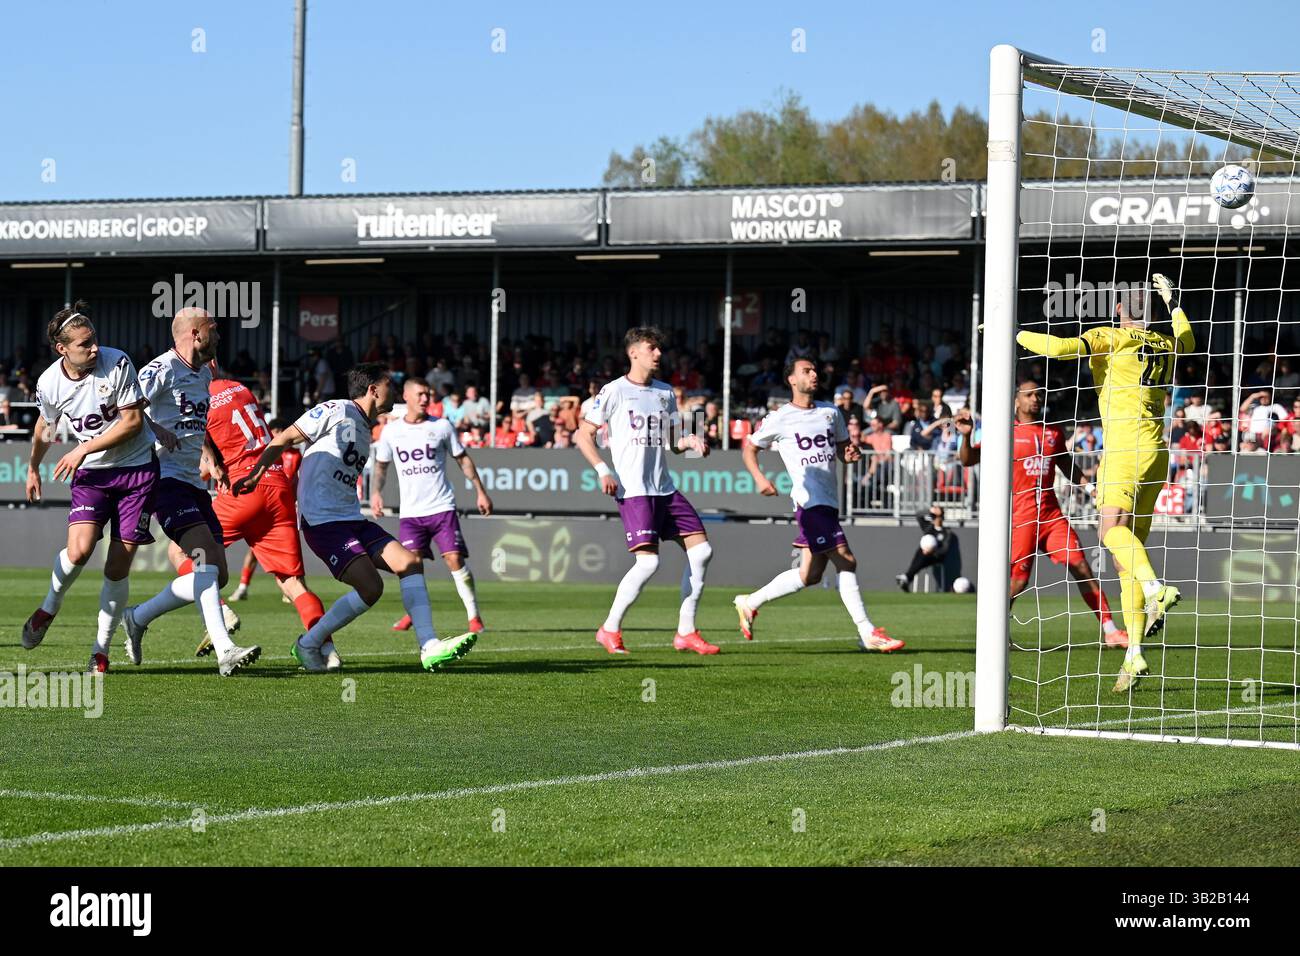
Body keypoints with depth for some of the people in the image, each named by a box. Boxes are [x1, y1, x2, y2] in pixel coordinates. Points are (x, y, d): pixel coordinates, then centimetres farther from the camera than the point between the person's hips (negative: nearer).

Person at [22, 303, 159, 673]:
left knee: (118, 568, -3)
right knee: (79, 550, -22)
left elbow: (133, 421, -12)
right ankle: (49, 607, 9)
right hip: (90, 474, 1)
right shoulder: (49, 383, -8)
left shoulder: (117, 363, -16)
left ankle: (101, 649, 11)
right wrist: (33, 468, 26)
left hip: (137, 468, -1)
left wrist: (83, 449, -15)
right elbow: (45, 426, 14)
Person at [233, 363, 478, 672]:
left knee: (410, 563, -6)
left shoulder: (365, 429, 20)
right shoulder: (337, 411, -5)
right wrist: (256, 474, -9)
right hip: (323, 520, -9)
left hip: (352, 519, 9)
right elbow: (283, 439, -5)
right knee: (371, 587, -19)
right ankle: (308, 645, -4)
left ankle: (429, 647, -9)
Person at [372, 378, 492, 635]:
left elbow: (462, 459, 12)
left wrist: (480, 491, 9)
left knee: (455, 559, -11)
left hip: (442, 507, -1)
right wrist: (376, 492, -2)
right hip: (410, 511, 1)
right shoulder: (391, 431, 5)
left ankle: (474, 616, -2)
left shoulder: (441, 426, 3)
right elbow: (381, 465, 15)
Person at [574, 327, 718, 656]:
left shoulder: (665, 392, 15)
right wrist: (603, 470, -13)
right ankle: (610, 630, -2)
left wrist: (691, 442, 0)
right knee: (648, 561, -18)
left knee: (701, 550, 0)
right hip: (633, 490, -7)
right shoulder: (614, 391, -3)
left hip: (665, 489, 7)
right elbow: (584, 435, -1)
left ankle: (685, 632, 8)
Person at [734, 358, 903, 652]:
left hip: (829, 501, 8)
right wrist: (759, 478, -9)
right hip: (810, 500, -8)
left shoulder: (831, 412, 15)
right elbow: (749, 448, 8)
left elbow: (842, 449, 24)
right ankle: (868, 633, -12)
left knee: (810, 575, 12)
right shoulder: (780, 419, -1)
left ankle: (750, 603, 27)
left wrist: (850, 454, 0)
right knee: (846, 561, -15)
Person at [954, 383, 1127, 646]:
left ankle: (1110, 630, -2)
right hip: (1020, 515, -4)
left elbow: (1067, 466, 26)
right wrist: (966, 436, -23)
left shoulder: (1054, 432, 13)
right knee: (1018, 580, -6)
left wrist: (1089, 487, 11)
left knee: (1081, 566, -4)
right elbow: (968, 460, -5)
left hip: (1051, 513, 4)